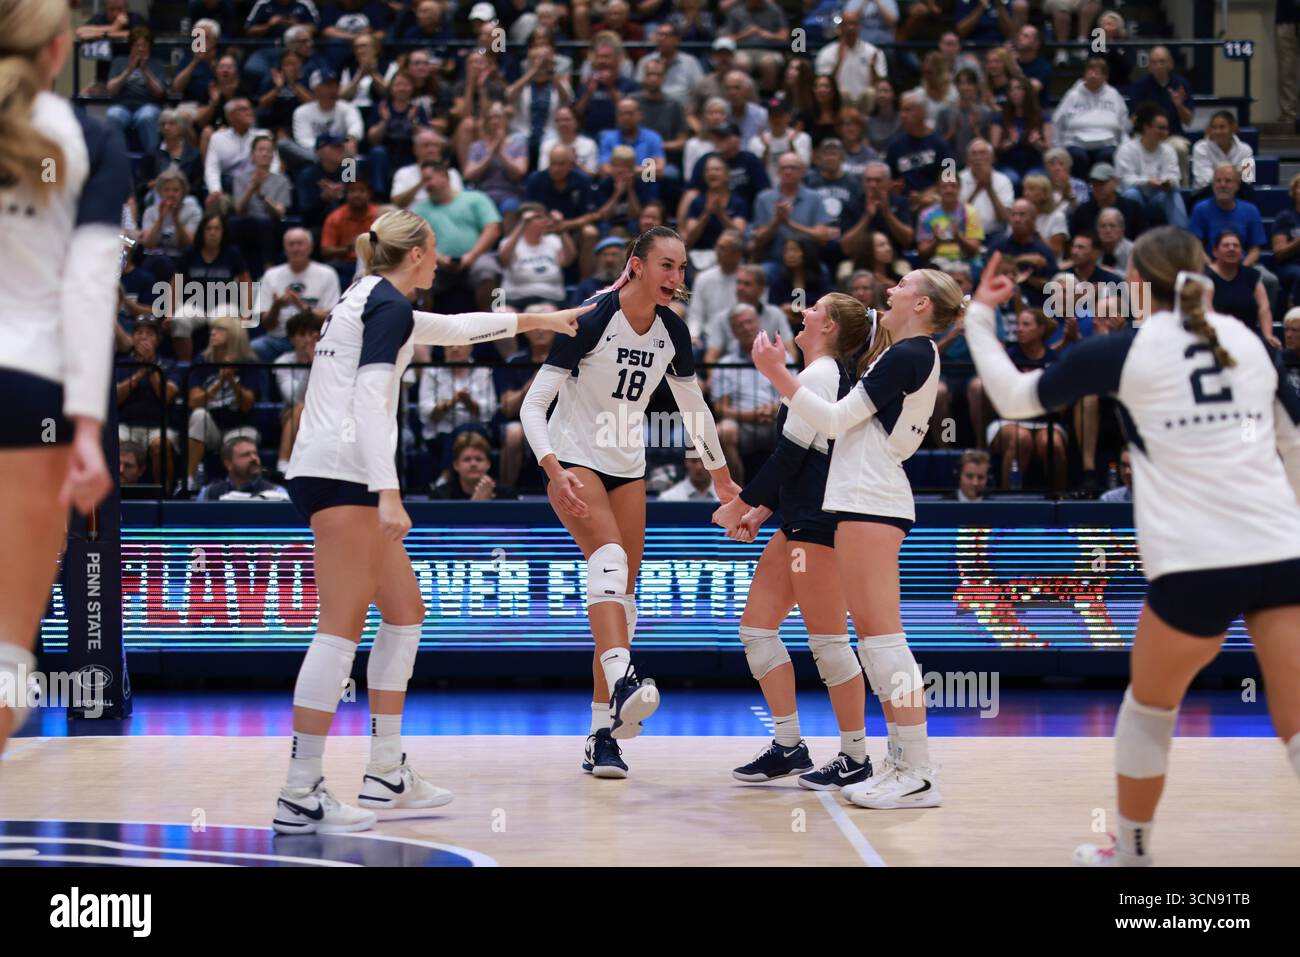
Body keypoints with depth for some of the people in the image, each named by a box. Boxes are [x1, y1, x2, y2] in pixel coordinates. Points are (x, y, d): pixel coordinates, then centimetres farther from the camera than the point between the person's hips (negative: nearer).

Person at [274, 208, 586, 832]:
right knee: (341, 629, -13)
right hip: (339, 471, -10)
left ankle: (385, 774, 15)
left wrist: (537, 320, 44)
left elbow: (452, 328, 37)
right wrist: (388, 494, -25)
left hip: (329, 472, 10)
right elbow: (369, 400, -19)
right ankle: (299, 798, -15)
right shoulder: (390, 305, -7)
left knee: (404, 612, 13)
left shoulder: (369, 301, 22)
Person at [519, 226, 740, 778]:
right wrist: (555, 474, -34)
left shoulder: (671, 330, -1)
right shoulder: (592, 319, -19)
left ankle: (603, 735, 7)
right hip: (574, 460, -6)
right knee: (609, 554, -32)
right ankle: (620, 680, -50)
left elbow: (694, 408, 15)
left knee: (622, 591, 3)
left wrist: (722, 479, 22)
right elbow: (532, 405, -22)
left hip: (627, 467, 7)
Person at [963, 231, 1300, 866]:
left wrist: (979, 317, 26)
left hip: (1197, 564, -3)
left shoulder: (1123, 351, 3)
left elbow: (1014, 397, 12)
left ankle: (1130, 854, 34)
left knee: (1148, 707, 21)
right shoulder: (1247, 340, 15)